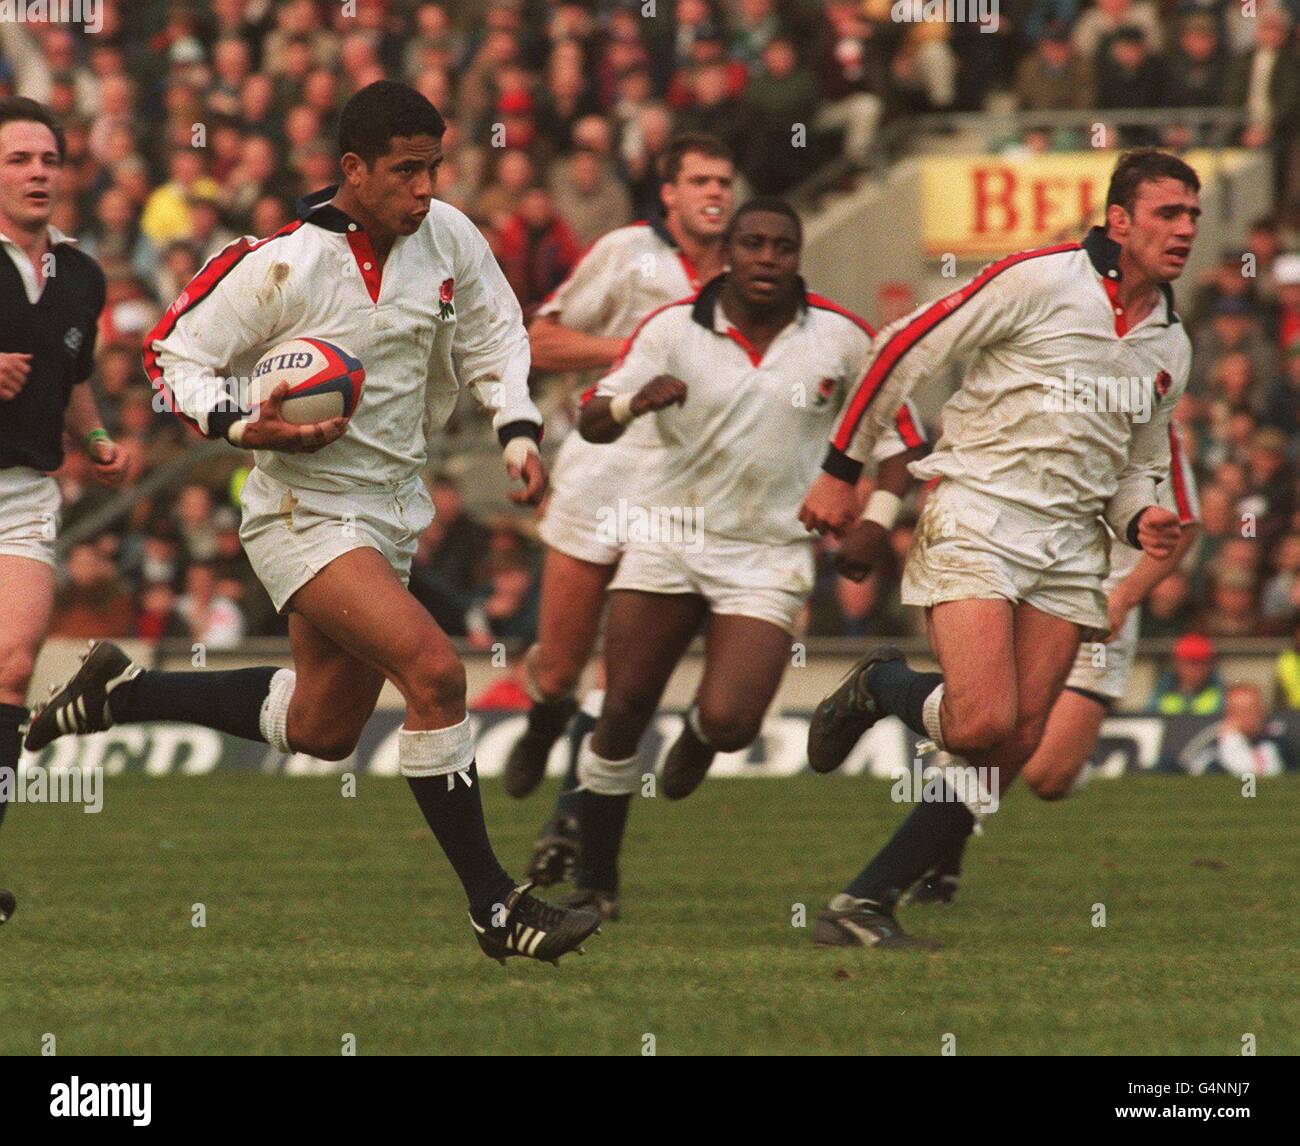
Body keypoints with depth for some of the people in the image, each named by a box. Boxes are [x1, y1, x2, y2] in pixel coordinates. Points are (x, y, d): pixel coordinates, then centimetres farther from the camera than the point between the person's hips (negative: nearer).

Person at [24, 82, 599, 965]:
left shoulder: (449, 239, -2)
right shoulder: (282, 265, -19)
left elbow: (495, 334, 15)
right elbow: (174, 353, -9)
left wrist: (518, 431, 2)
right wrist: (244, 426, -25)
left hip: (390, 516, 8)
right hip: (305, 515, -8)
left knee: (322, 729, 17)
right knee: (435, 670, -25)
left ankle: (118, 694, 37)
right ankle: (495, 908, -18)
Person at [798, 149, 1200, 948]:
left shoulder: (1171, 345, 14)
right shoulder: (1040, 281, -8)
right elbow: (906, 349, -5)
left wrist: (1141, 520, 2)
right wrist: (843, 470, -4)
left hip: (1069, 550, 6)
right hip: (975, 521, -6)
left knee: (1014, 751, -4)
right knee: (983, 723, -21)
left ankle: (866, 905, 4)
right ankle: (878, 687, 12)